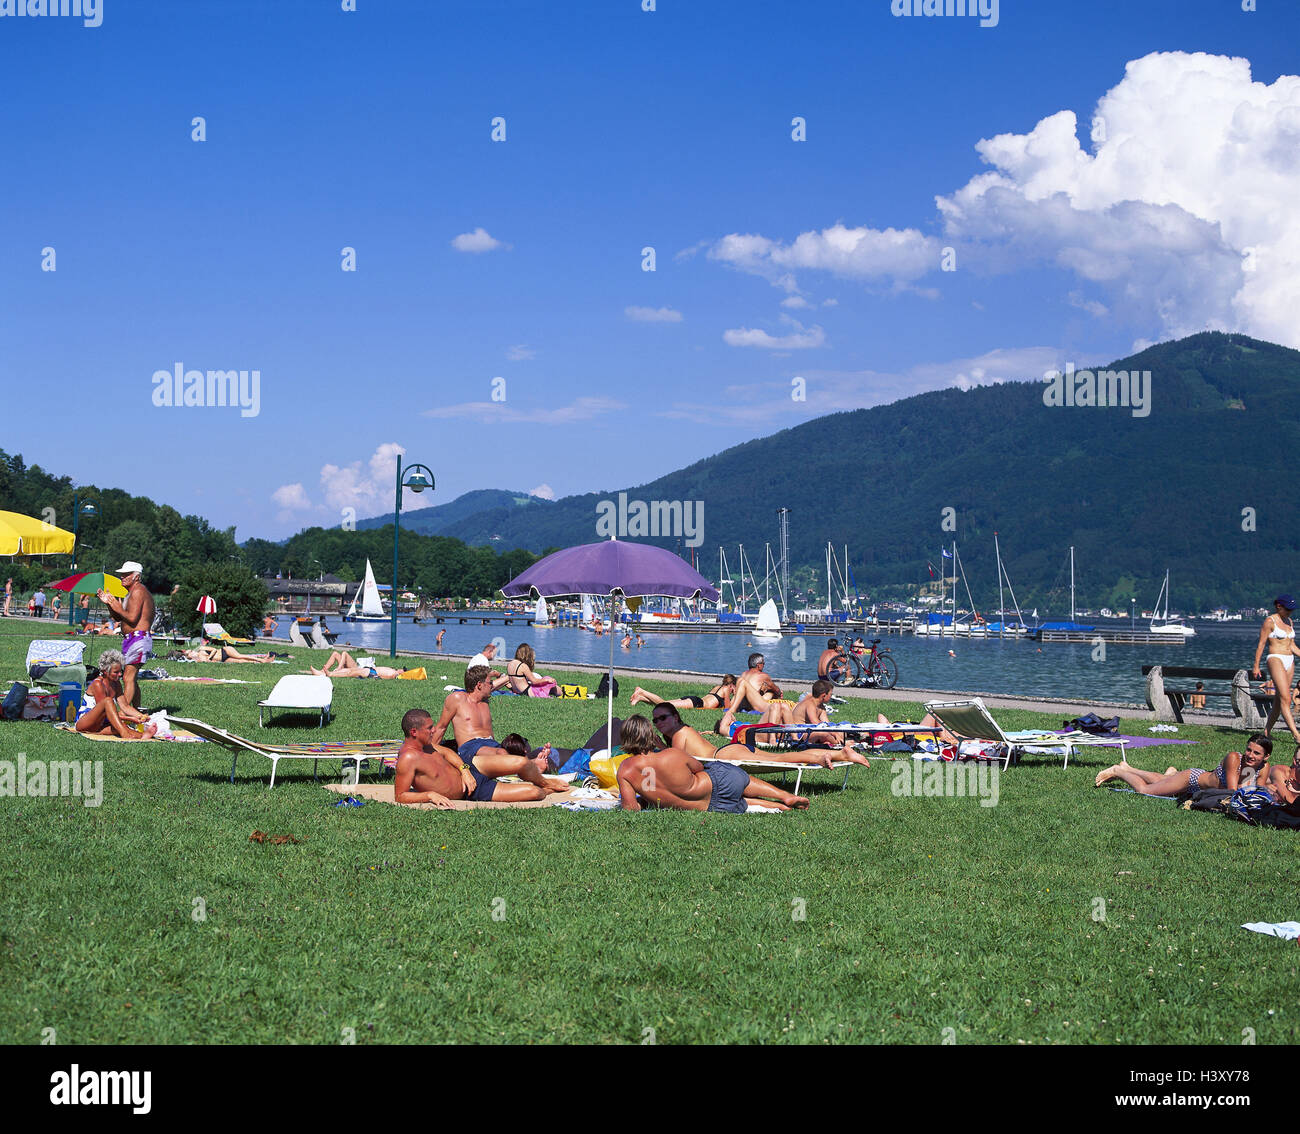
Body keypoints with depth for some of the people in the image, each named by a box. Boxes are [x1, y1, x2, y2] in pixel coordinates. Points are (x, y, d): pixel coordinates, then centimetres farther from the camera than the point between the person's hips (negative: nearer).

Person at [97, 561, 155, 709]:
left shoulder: (138, 591, -11)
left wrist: (119, 609, -7)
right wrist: (109, 604, 9)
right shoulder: (132, 592, 22)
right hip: (132, 640, 11)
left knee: (128, 678, -16)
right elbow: (119, 617, 22)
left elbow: (132, 618, -20)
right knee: (130, 679, 14)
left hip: (138, 639, -11)